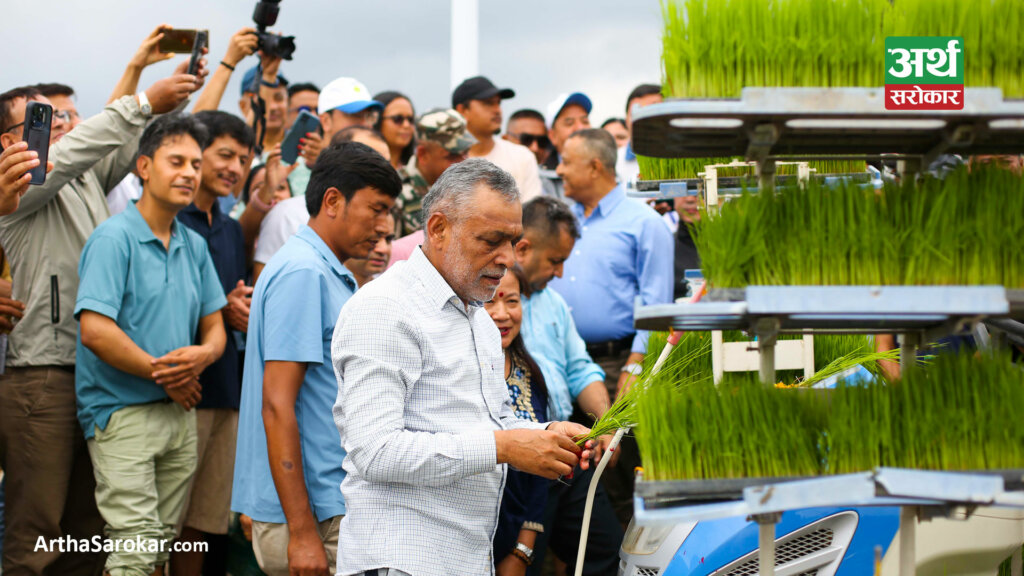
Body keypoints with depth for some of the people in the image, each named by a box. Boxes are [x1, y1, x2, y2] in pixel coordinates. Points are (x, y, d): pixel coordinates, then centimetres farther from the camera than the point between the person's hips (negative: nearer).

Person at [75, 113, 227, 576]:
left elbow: (214, 327, 15)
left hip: (180, 412, 7)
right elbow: (95, 330, -18)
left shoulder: (194, 246, 12)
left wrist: (201, 355, -9)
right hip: (122, 412, -7)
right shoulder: (114, 238, -9)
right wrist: (163, 373, -10)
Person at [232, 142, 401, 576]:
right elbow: (277, 405, -21)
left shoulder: (331, 275, 16)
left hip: (334, 503, 10)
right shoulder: (303, 273, -15)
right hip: (316, 517, -10)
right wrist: (302, 532, -23)